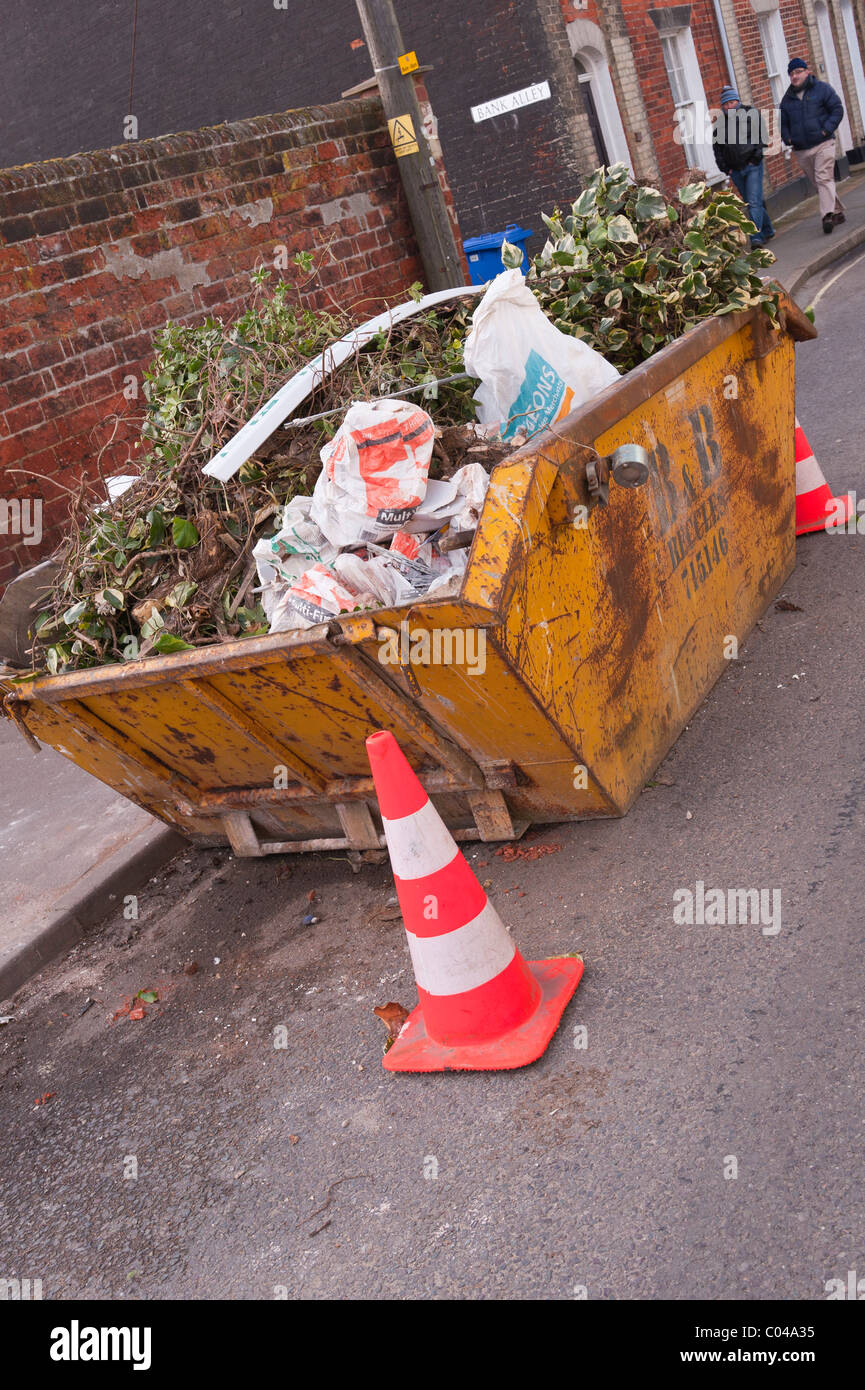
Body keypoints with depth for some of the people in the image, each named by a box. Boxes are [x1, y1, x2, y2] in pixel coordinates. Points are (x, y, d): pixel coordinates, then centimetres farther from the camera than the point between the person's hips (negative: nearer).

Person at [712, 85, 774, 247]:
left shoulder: (751, 114, 0)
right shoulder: (719, 123, 8)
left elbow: (762, 137, -2)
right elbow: (716, 147, 12)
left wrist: (756, 157, -11)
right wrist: (725, 168, 3)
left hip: (753, 166, -4)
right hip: (735, 171, 4)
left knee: (754, 202, -14)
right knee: (751, 202, 12)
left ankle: (757, 236, -16)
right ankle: (768, 231, 27)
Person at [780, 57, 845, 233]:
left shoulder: (822, 89, 2)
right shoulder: (787, 98, 14)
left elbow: (837, 110, 0)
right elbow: (783, 123, 22)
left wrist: (826, 130, -12)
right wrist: (788, 138, 3)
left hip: (823, 144, -5)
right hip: (801, 151, 5)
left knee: (823, 179, -18)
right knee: (817, 183, 8)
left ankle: (828, 215, -27)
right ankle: (837, 211, 20)